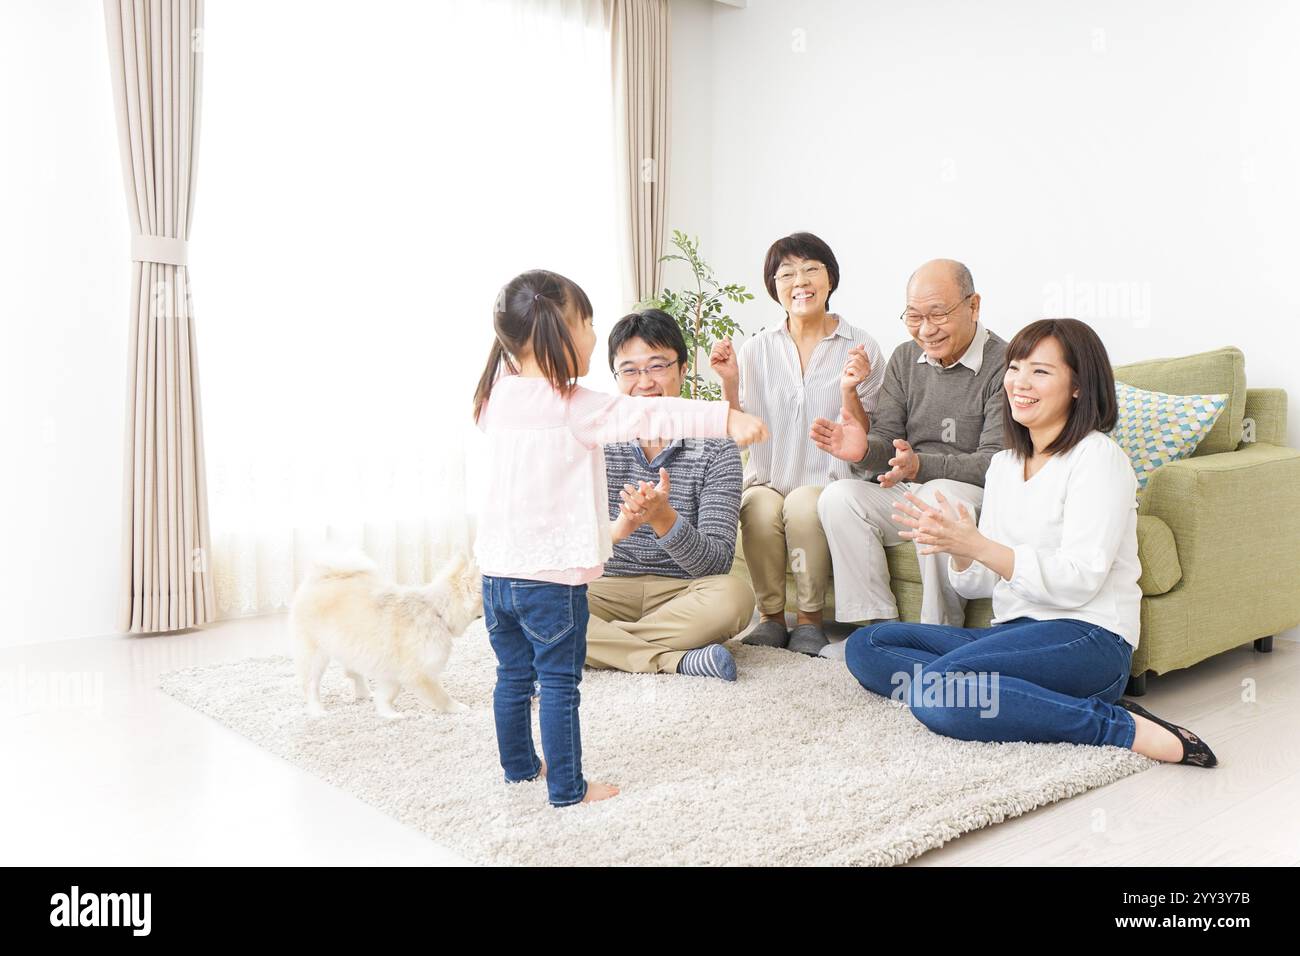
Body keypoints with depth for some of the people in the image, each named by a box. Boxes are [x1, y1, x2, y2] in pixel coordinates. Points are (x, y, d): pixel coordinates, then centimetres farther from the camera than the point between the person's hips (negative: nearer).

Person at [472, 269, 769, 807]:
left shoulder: (499, 395, 4)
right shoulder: (576, 407, -17)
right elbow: (649, 417, -24)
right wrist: (727, 418, -28)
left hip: (497, 567, 7)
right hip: (553, 574, -7)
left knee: (513, 675, 19)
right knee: (559, 683, 3)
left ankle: (518, 765, 35)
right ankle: (567, 788, 12)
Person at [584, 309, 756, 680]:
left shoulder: (715, 448, -4)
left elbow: (717, 563, -12)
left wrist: (664, 518, -30)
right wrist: (617, 529, -32)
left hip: (683, 594, -1)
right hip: (607, 589, 1)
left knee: (734, 596, -32)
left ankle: (603, 646, -21)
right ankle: (676, 660, -25)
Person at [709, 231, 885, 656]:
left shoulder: (861, 348, 2)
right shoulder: (756, 349, 7)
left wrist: (849, 391, -18)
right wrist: (729, 381, -9)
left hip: (829, 483, -1)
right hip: (767, 481, 2)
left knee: (805, 504, -33)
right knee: (760, 508, -31)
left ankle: (809, 621, -12)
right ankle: (771, 616, -8)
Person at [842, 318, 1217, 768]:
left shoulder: (1097, 456, -7)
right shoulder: (1003, 464, 16)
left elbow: (1078, 582, -17)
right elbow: (978, 585, 13)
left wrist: (977, 546, -23)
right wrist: (958, 549, -10)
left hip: (1088, 637, -9)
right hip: (1015, 629, 9)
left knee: (936, 693, -30)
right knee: (865, 646, -4)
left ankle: (1124, 728, -20)